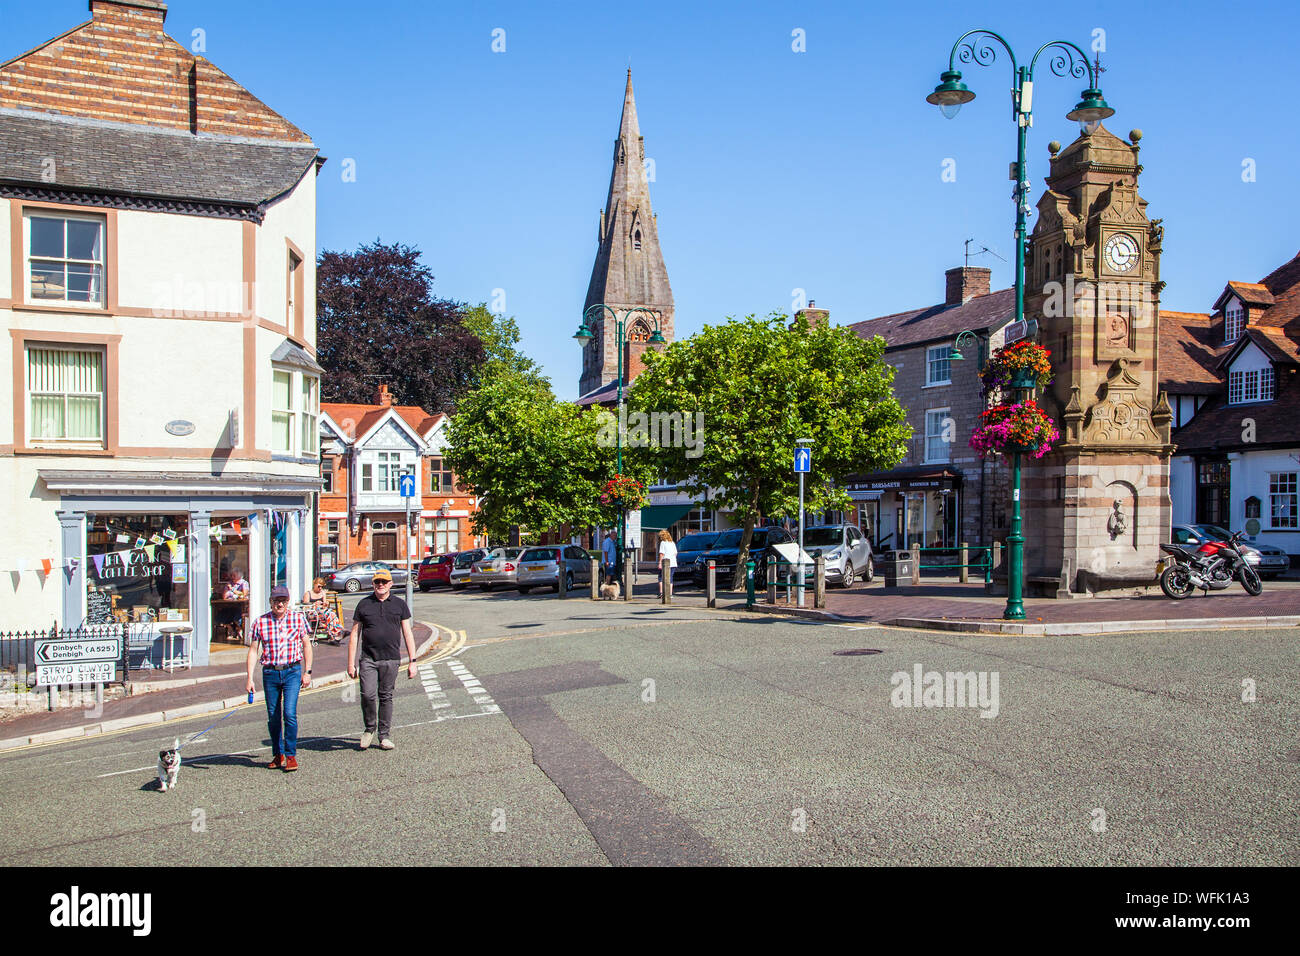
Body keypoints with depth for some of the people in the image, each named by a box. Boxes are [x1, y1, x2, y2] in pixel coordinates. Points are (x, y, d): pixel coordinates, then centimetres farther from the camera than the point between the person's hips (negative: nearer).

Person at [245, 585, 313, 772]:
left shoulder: (298, 618, 1)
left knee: (289, 713, -12)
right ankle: (278, 755, 23)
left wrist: (307, 672, 2)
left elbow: (307, 645, 7)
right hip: (270, 673, 2)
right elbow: (253, 650, 6)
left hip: (292, 671, -2)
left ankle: (291, 755, -1)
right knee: (273, 717, 8)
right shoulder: (260, 622, 2)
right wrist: (250, 678, 0)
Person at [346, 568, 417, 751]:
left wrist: (412, 661, 2)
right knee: (368, 695, -13)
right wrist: (351, 663, 4)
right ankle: (370, 728, 11)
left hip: (391, 660, 0)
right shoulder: (364, 604, 7)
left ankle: (385, 735, 17)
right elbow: (354, 634, 9)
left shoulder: (399, 605, 8)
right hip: (368, 659, 0)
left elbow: (408, 634, 8)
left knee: (386, 697, 5)